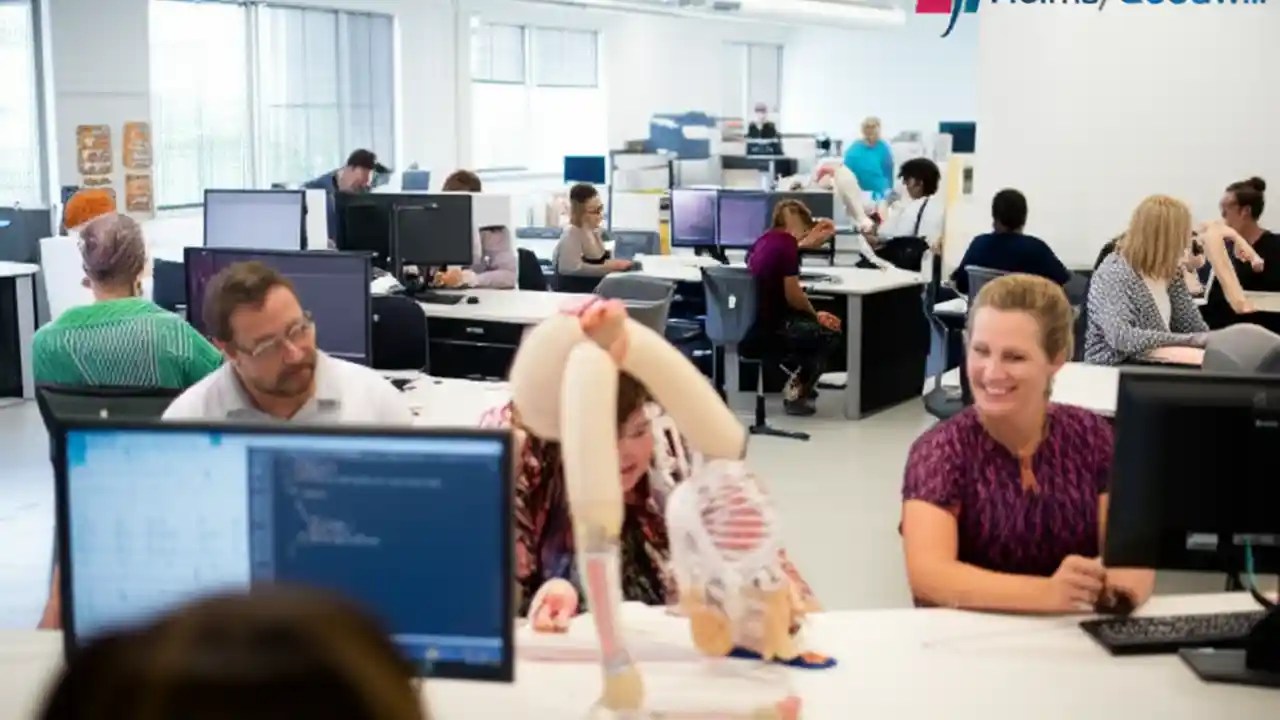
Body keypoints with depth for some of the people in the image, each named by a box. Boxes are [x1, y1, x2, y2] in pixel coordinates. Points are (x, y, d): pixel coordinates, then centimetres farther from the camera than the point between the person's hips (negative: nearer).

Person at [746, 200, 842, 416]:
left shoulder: (763, 241, 8)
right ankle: (796, 392, 9)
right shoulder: (787, 243, -17)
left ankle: (799, 381, 31)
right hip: (771, 326, -9)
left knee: (809, 323, 31)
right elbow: (792, 295, -20)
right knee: (830, 332, 12)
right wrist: (816, 315, -2)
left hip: (754, 321, 9)